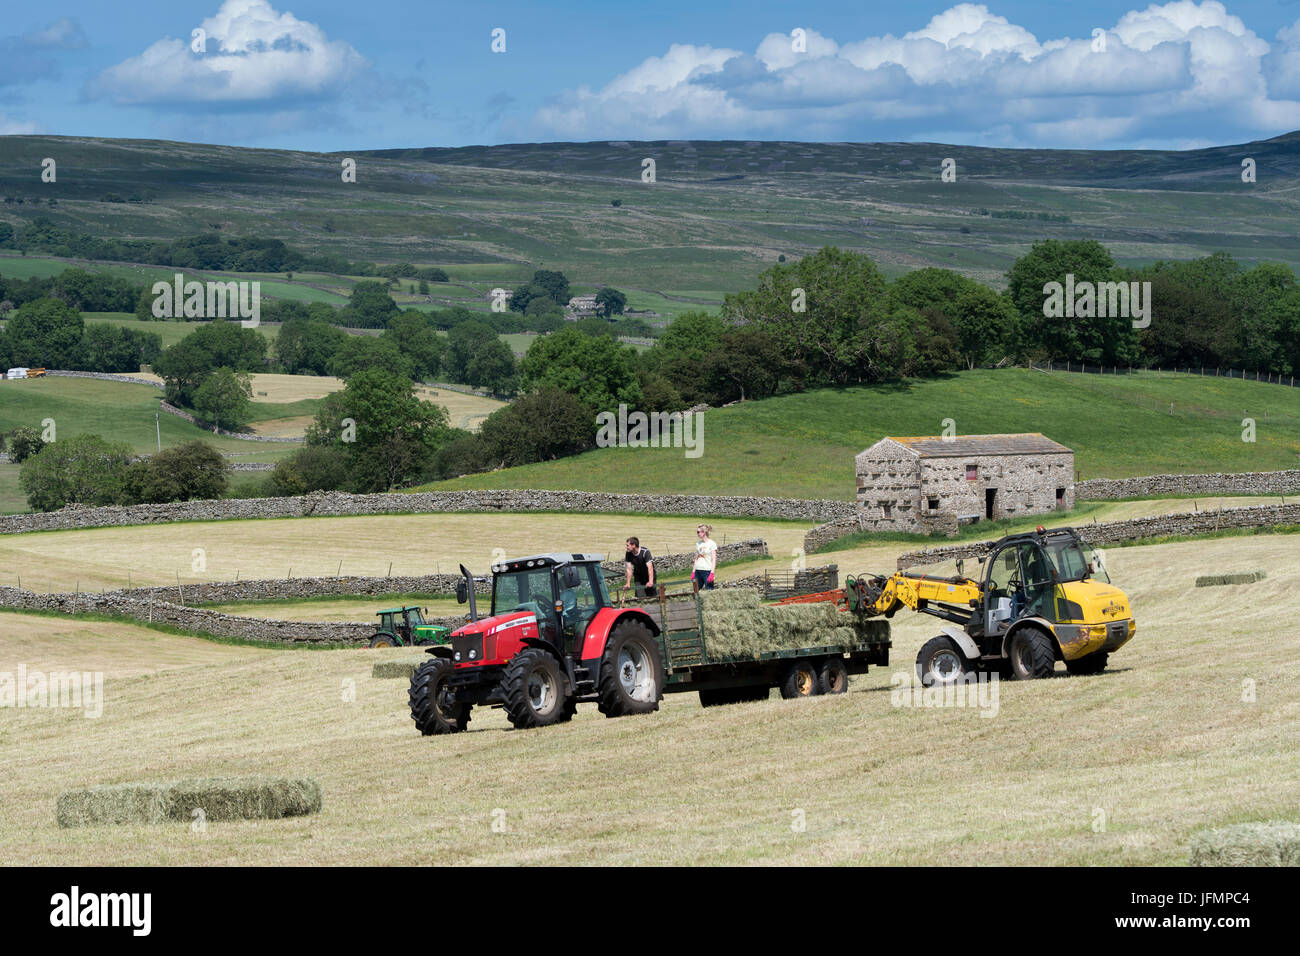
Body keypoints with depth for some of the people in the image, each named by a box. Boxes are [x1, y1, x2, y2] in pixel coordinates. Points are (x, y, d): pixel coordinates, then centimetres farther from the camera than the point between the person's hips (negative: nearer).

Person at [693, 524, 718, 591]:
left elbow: (714, 560, -9)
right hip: (698, 571, 6)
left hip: (707, 570, -6)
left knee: (709, 591, -8)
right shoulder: (698, 544, 13)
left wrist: (712, 573, -17)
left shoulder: (712, 543, -5)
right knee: (696, 590, 1)